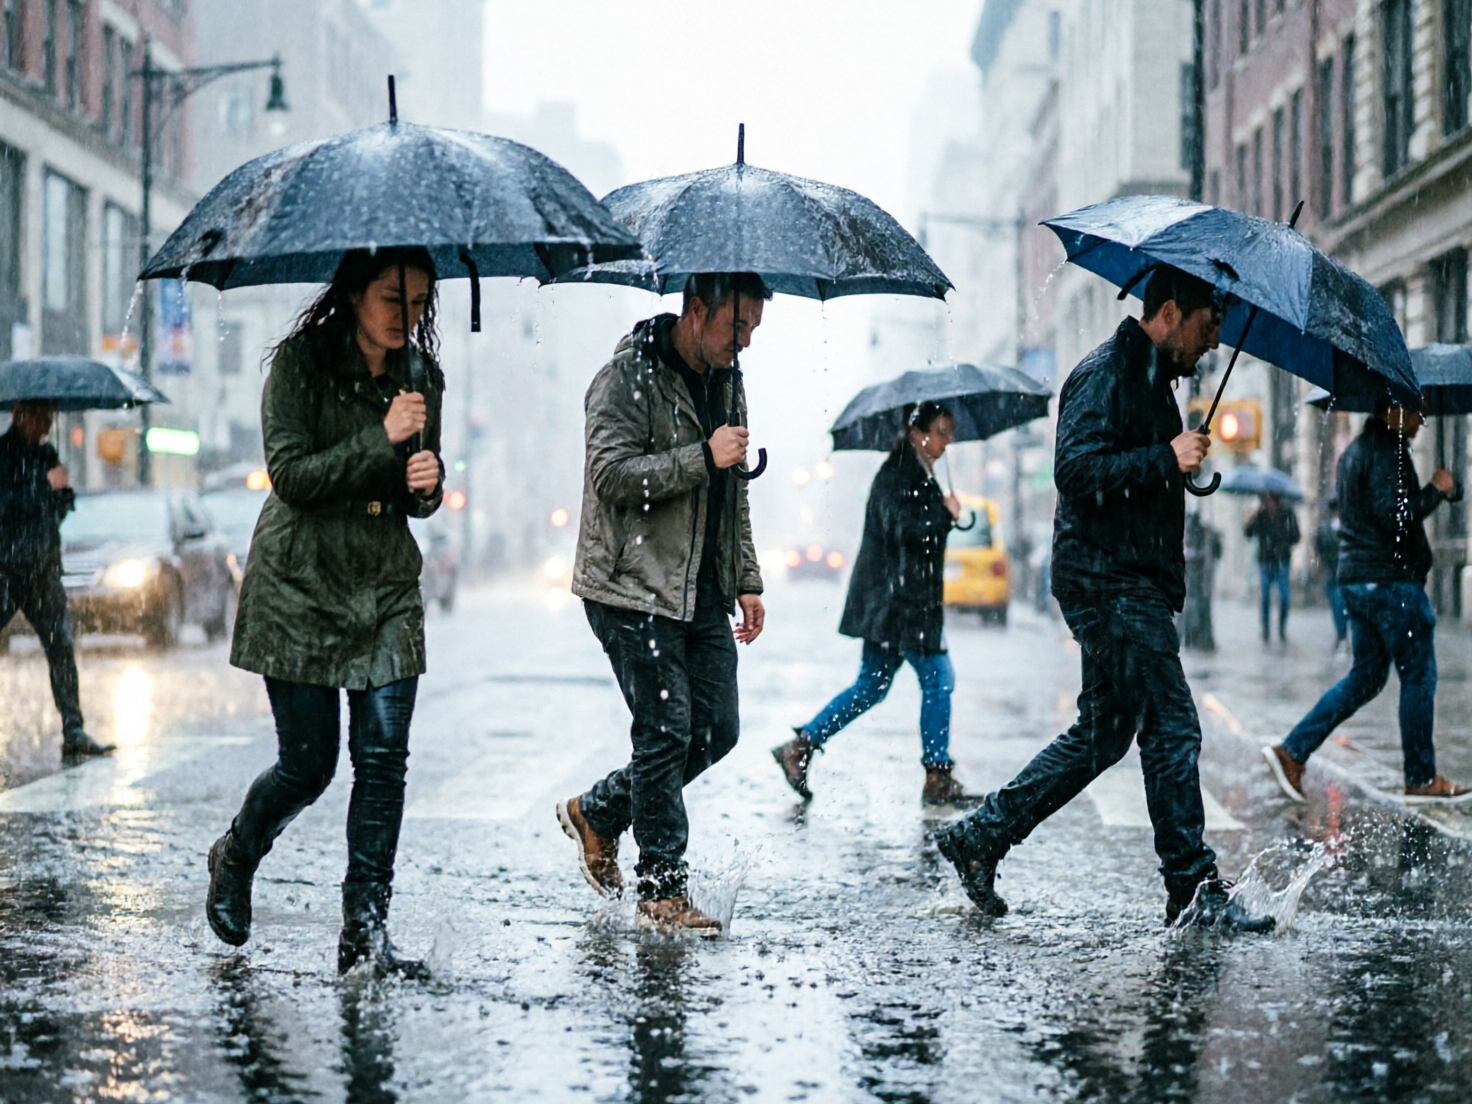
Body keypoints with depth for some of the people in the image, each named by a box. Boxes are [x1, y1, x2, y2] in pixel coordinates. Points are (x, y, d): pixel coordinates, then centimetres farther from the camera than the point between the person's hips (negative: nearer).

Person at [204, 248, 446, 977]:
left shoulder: (420, 375, 6)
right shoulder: (300, 363, -8)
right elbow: (289, 474, -15)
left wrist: (427, 484, -9)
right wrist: (380, 440, -23)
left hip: (386, 588, 4)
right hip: (299, 585, -4)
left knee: (384, 756, -5)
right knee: (308, 764, 0)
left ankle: (365, 930, 0)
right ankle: (235, 859, 31)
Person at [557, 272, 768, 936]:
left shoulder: (728, 383, 15)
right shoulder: (628, 377, -10)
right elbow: (613, 475, -20)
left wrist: (747, 580, 18)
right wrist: (703, 457, -23)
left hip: (703, 593, 8)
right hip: (634, 588, -8)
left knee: (717, 729, 6)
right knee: (666, 731, -7)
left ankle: (597, 812, 24)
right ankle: (662, 891, 3)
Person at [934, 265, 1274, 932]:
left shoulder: (1151, 381, 21)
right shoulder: (1104, 375, -11)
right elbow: (1077, 470, -22)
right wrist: (1165, 459, -21)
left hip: (1133, 585, 11)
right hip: (1109, 583, -11)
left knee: (1103, 735, 13)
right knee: (1172, 728, -8)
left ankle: (982, 835, 18)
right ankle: (1195, 890, -3)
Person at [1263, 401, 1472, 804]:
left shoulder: (1355, 450, 17)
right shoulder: (1387, 451, -15)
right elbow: (1393, 515, -23)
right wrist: (1436, 490, -10)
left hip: (1356, 579, 10)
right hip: (1392, 580, -10)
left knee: (1365, 677, 13)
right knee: (1418, 677, 1)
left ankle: (1292, 751, 5)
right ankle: (1422, 779, 7)